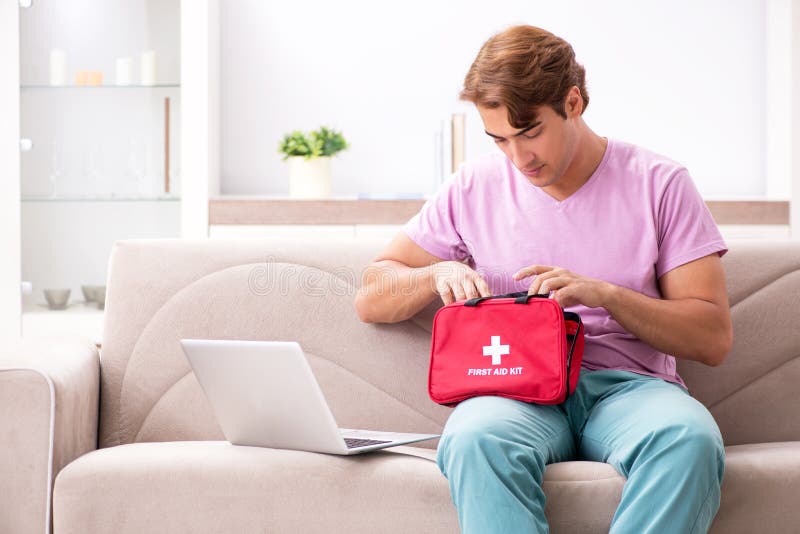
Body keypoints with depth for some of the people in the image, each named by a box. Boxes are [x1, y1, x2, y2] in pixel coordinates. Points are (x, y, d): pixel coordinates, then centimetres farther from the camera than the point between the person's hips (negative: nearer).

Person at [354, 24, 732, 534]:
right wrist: (438, 273, -6)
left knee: (690, 438, -37)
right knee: (476, 437, -37)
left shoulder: (659, 183, 6)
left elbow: (714, 337, 2)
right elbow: (371, 299, 16)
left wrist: (606, 294, -13)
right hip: (518, 390, 1)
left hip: (629, 383, 0)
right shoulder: (474, 187, 13)